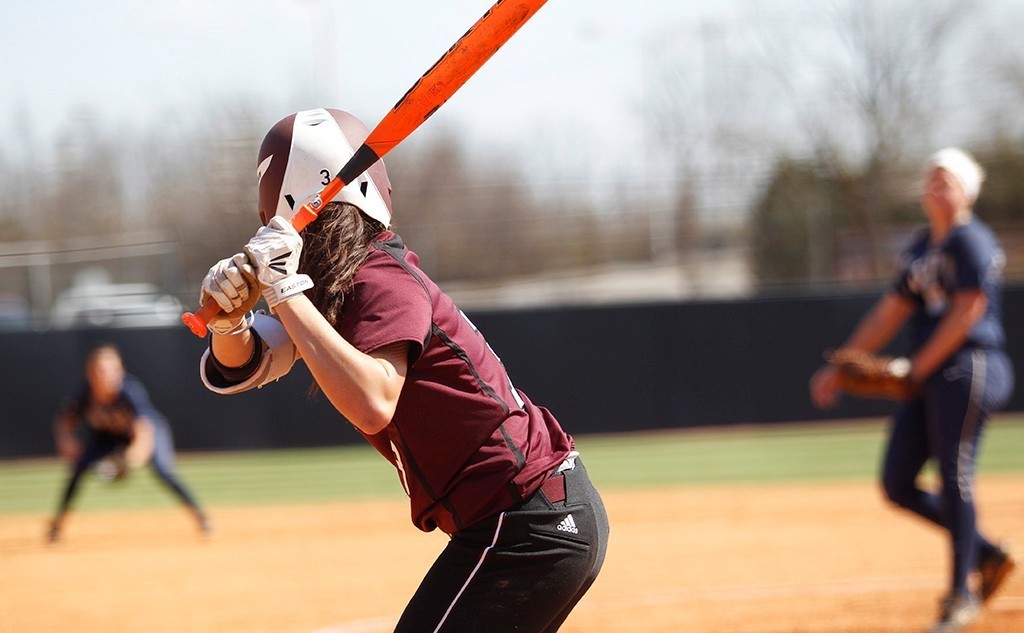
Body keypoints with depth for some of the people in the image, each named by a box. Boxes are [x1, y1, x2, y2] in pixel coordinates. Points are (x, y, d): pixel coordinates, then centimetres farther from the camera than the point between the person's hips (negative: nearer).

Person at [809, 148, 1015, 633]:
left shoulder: (971, 240, -6)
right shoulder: (921, 249, 19)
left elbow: (968, 310, -14)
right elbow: (891, 312, 21)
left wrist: (920, 365, -14)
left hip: (968, 369, -9)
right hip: (926, 378, 9)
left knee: (955, 476, -10)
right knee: (897, 484, 5)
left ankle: (962, 592, -2)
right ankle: (986, 555, 17)